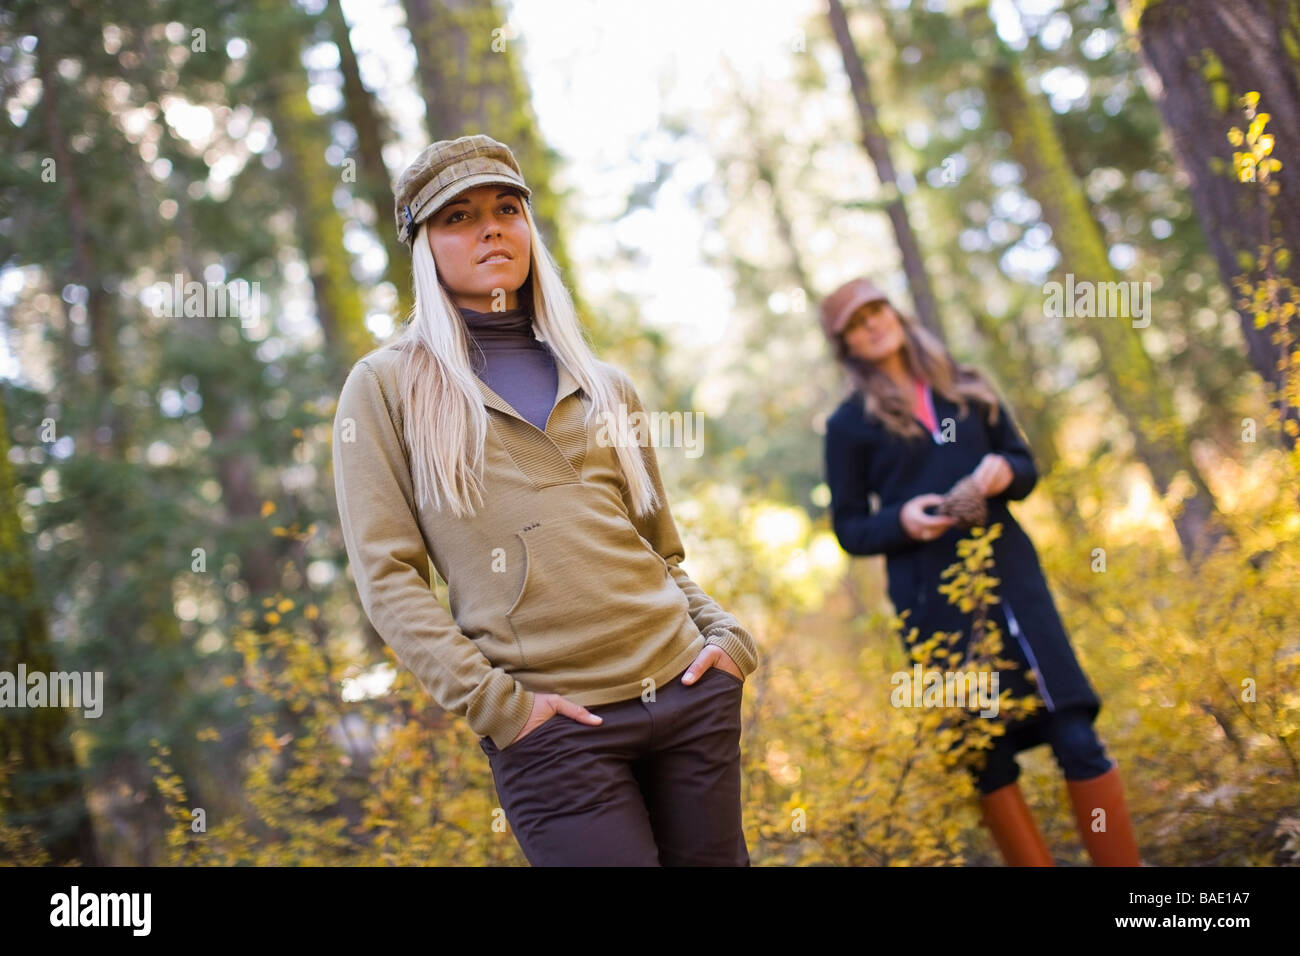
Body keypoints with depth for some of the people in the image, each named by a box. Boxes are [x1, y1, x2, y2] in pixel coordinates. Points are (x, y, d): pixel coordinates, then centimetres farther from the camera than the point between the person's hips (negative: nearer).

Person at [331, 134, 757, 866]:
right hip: (551, 726, -4)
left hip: (686, 690, 4)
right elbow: (387, 574, -3)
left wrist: (728, 636, 3)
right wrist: (494, 703, -12)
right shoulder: (386, 388, 4)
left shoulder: (606, 387, 15)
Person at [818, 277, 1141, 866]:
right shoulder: (849, 424, 4)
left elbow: (1026, 467, 17)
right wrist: (900, 521, -15)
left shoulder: (967, 388, 13)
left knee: (1077, 739, -4)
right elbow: (848, 529, 6)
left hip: (1011, 579, 2)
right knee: (989, 763, 1)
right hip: (935, 603, -2)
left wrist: (1005, 470, -6)